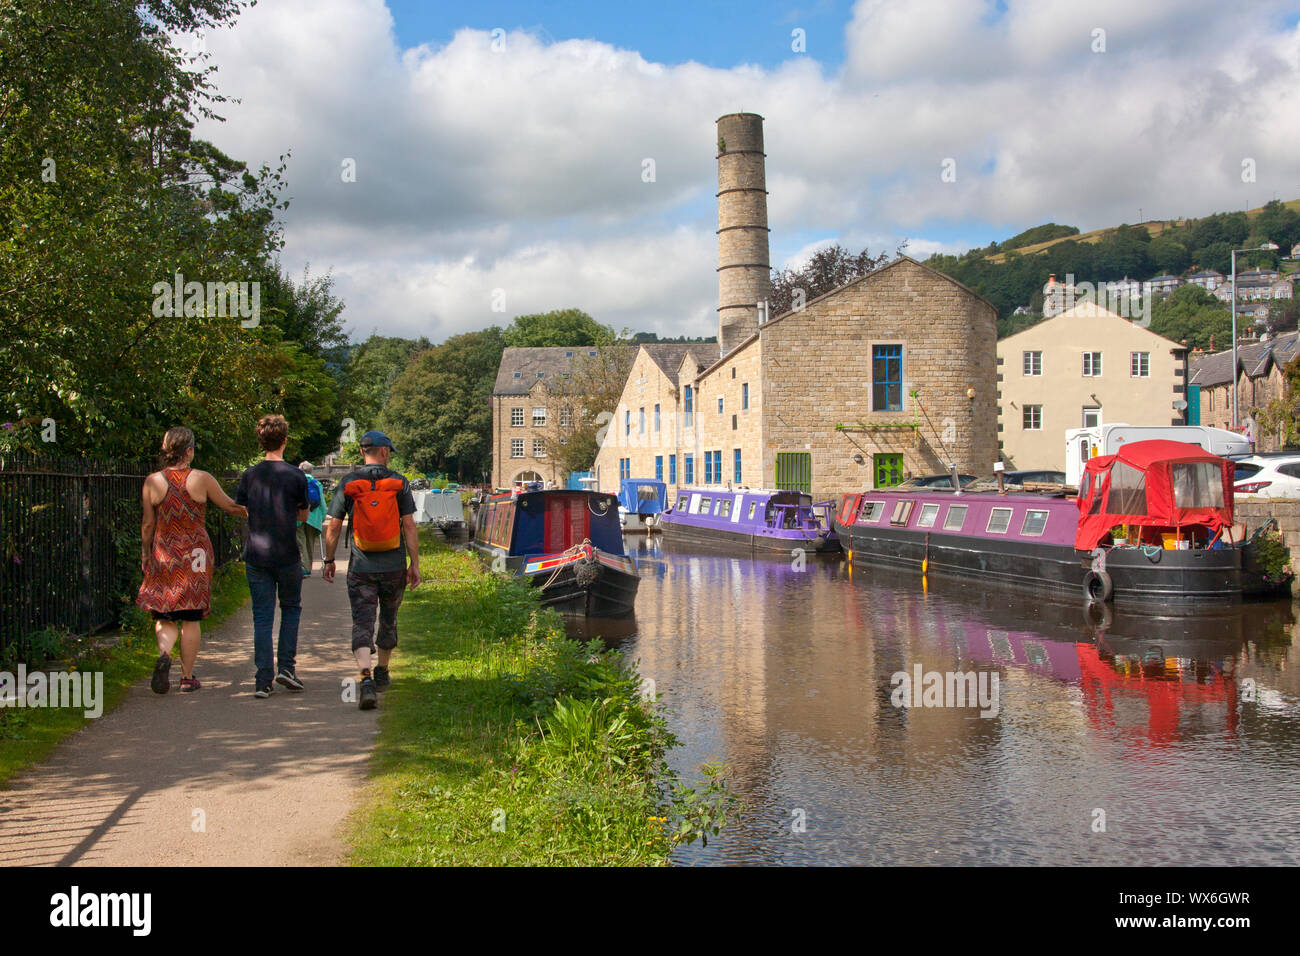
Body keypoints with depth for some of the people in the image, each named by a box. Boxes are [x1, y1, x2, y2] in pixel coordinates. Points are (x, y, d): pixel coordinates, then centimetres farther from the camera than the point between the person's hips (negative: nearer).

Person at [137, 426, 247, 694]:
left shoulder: (152, 481, -3)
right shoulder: (201, 479, -7)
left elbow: (148, 524, 1)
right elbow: (230, 506, 4)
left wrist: (145, 554, 14)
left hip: (163, 555, 1)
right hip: (195, 553, -1)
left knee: (164, 616, 9)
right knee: (191, 618, 7)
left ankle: (164, 653, -21)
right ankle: (187, 676, 11)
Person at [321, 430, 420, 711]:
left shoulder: (347, 484, -1)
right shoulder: (399, 483, -1)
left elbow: (333, 526, 0)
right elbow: (409, 525, -5)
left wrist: (329, 560, 12)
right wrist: (415, 564, 0)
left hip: (361, 568, -1)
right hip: (394, 566, 1)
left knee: (362, 623, -3)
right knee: (389, 619, 20)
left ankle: (366, 678, -22)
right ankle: (382, 672, 35)